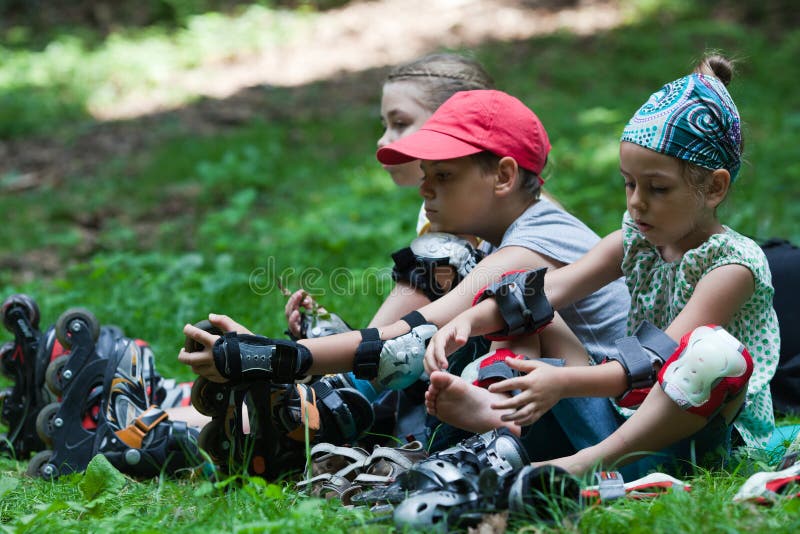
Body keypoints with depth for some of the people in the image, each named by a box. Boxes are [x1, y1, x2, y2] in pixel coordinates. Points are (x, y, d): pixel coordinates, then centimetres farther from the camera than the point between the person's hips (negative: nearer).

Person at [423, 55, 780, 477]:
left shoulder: (733, 262, -13)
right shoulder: (636, 240, 10)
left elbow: (660, 364, -24)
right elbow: (550, 288, -2)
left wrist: (565, 383, -36)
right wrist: (467, 320, -19)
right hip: (633, 414, 7)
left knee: (713, 354, -38)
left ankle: (589, 462, -41)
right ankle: (501, 414, -29)